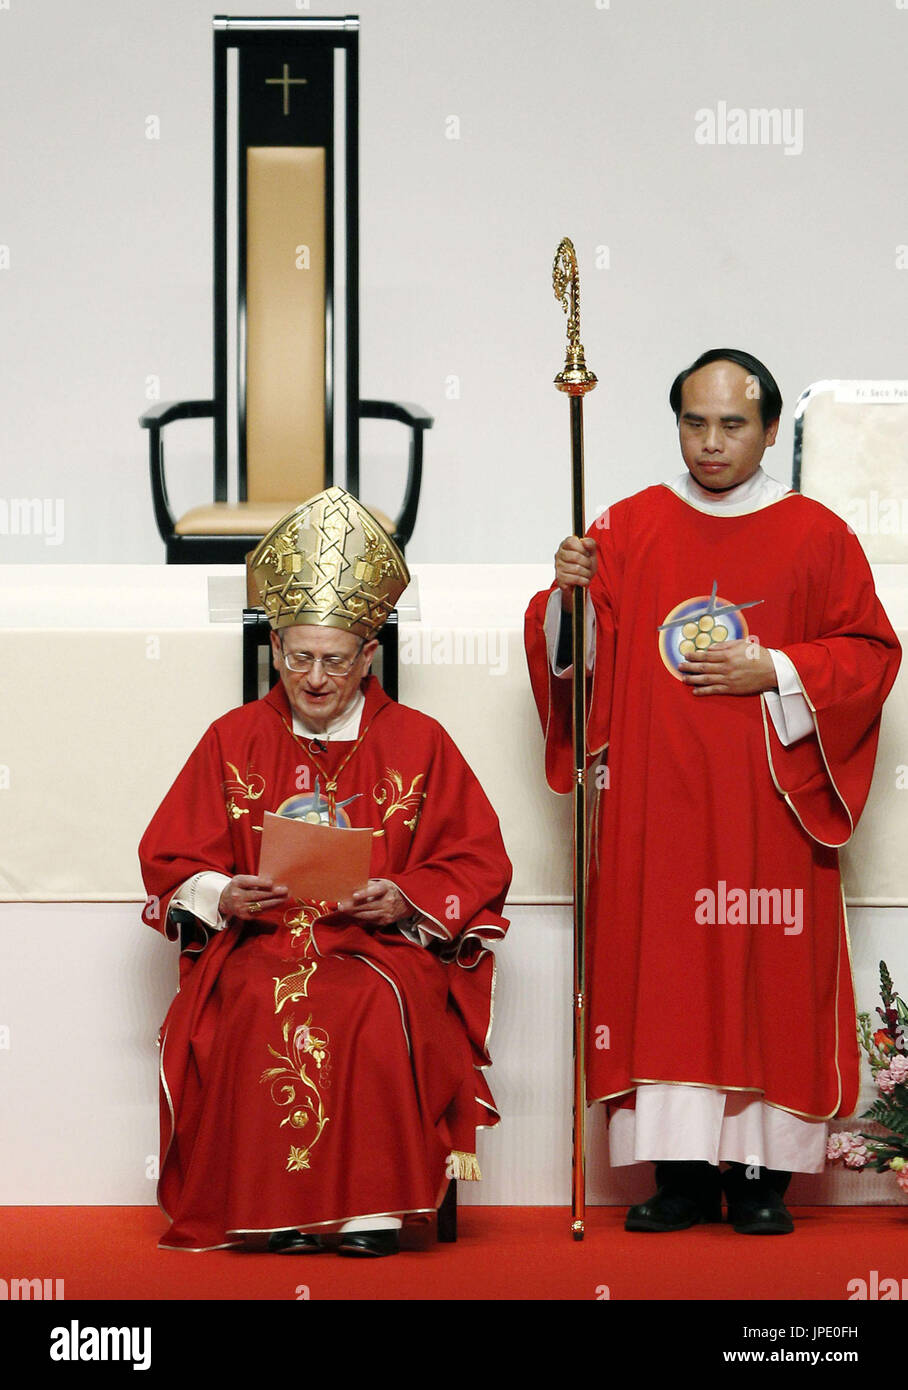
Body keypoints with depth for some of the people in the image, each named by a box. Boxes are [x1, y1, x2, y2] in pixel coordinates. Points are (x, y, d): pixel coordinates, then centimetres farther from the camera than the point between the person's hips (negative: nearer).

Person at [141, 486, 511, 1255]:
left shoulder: (417, 742, 10)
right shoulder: (234, 740, 13)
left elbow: (477, 866, 8)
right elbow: (170, 860, 12)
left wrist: (408, 900, -11)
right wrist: (223, 896, -9)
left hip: (386, 947, -1)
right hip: (258, 943, 1)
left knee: (381, 1010, -35)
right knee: (264, 1011, -34)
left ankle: (374, 1206, -27)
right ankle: (284, 1208, -25)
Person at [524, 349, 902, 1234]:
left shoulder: (816, 536, 5)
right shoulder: (629, 528, 9)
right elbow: (576, 654, 7)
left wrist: (771, 671, -9)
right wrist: (568, 595, -14)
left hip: (768, 802, -1)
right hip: (654, 803, 1)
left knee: (767, 977, -3)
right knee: (660, 977, -3)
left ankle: (761, 1175, 2)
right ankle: (682, 1172, 1)